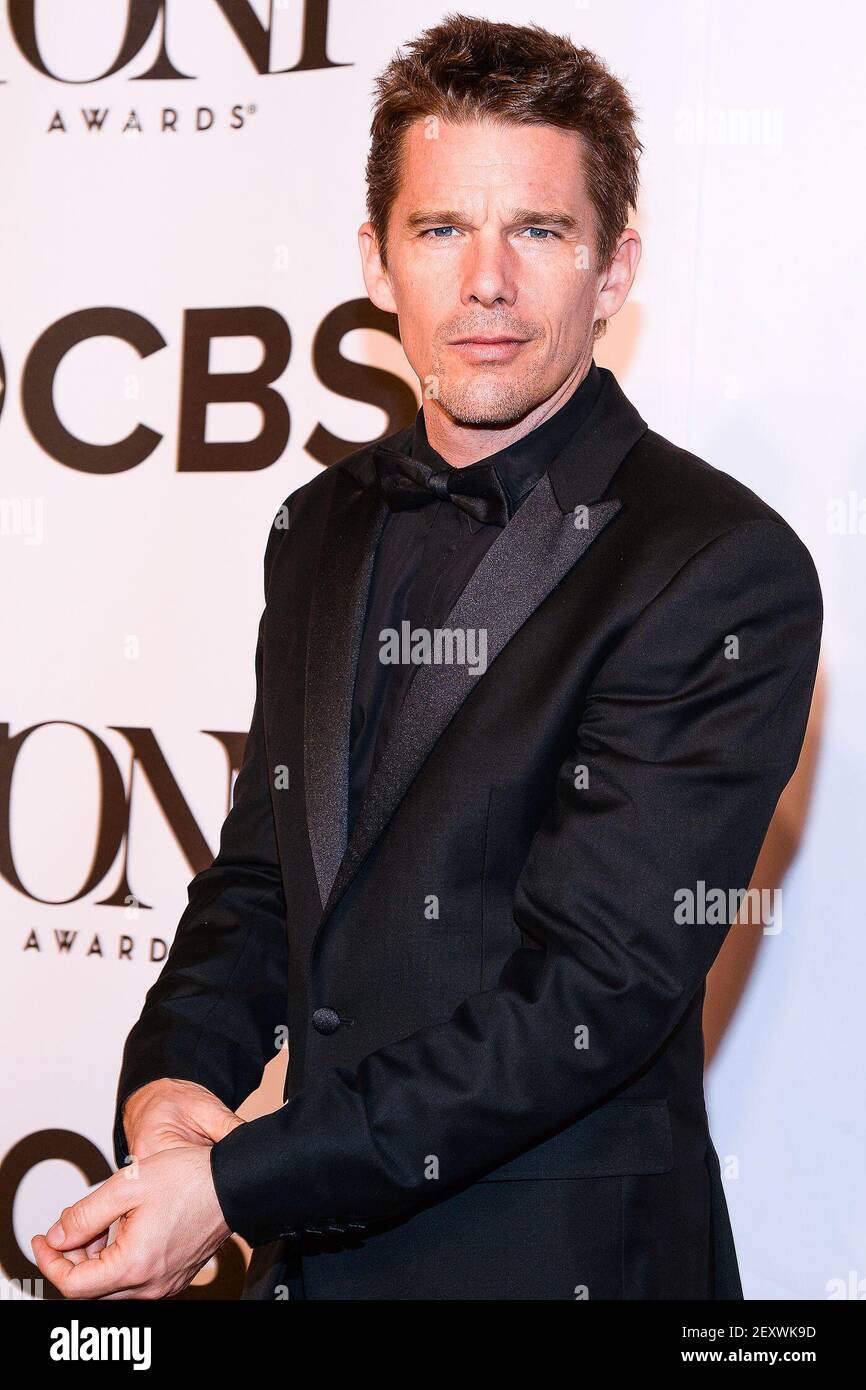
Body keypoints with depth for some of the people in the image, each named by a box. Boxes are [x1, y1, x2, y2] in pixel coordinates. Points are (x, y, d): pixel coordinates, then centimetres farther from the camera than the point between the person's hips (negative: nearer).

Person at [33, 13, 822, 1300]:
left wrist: (233, 1187, -22)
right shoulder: (324, 530, 6)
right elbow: (262, 870, 10)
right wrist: (171, 1076, -10)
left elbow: (596, 990, -20)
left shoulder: (727, 573, -16)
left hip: (558, 1253, -5)